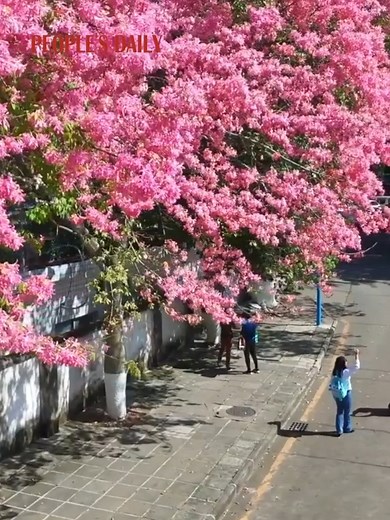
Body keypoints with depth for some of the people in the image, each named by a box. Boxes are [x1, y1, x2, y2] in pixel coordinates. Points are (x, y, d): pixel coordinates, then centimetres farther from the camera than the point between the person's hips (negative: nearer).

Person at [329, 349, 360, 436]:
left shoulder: (334, 372, -5)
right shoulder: (346, 372, -23)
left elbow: (331, 384, 2)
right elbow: (357, 366, -23)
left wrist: (334, 392, 14)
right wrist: (357, 355, -16)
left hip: (337, 394, 5)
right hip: (346, 394, -5)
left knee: (339, 411, 16)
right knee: (347, 412, 14)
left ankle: (339, 430, 20)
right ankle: (347, 428, 28)